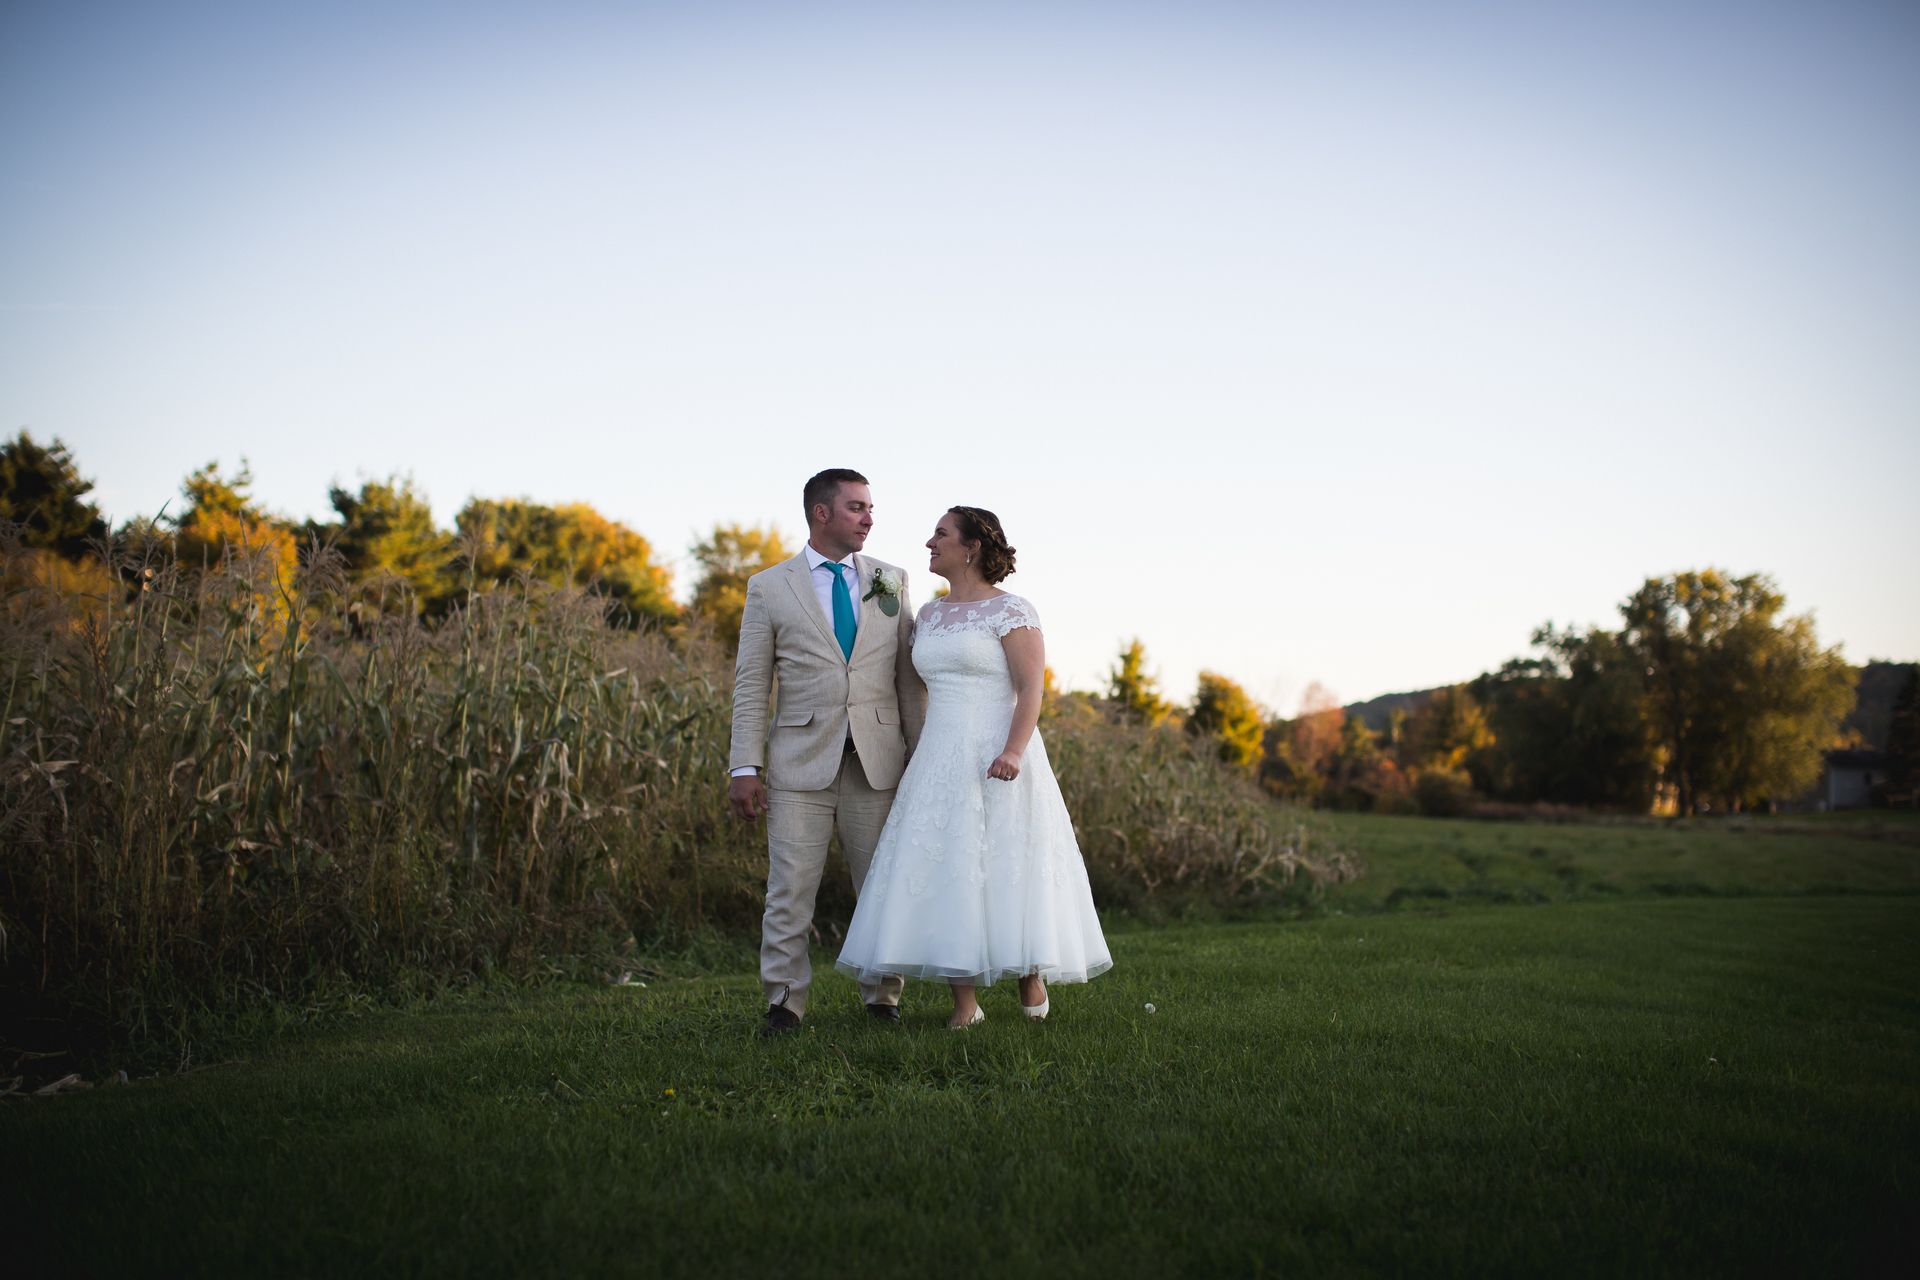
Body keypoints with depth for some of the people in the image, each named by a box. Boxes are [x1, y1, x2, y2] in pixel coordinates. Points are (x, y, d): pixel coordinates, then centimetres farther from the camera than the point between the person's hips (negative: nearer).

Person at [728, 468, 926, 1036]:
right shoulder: (769, 587, 4)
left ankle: (883, 997, 20)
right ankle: (785, 1002, 9)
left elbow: (909, 674, 10)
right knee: (790, 890, -2)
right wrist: (745, 767, -4)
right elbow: (751, 684, 3)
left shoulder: (891, 581, 11)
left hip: (878, 762, 2)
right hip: (800, 761, -2)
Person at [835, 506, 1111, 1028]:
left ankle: (1032, 976, 21)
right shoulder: (929, 615, 14)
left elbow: (1032, 688, -13)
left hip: (997, 759, -6)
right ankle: (965, 1002, 3)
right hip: (939, 761, 6)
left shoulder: (1011, 609, -6)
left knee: (1009, 868, 0)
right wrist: (910, 753, 12)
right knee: (946, 871, 0)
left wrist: (1014, 750, -25)